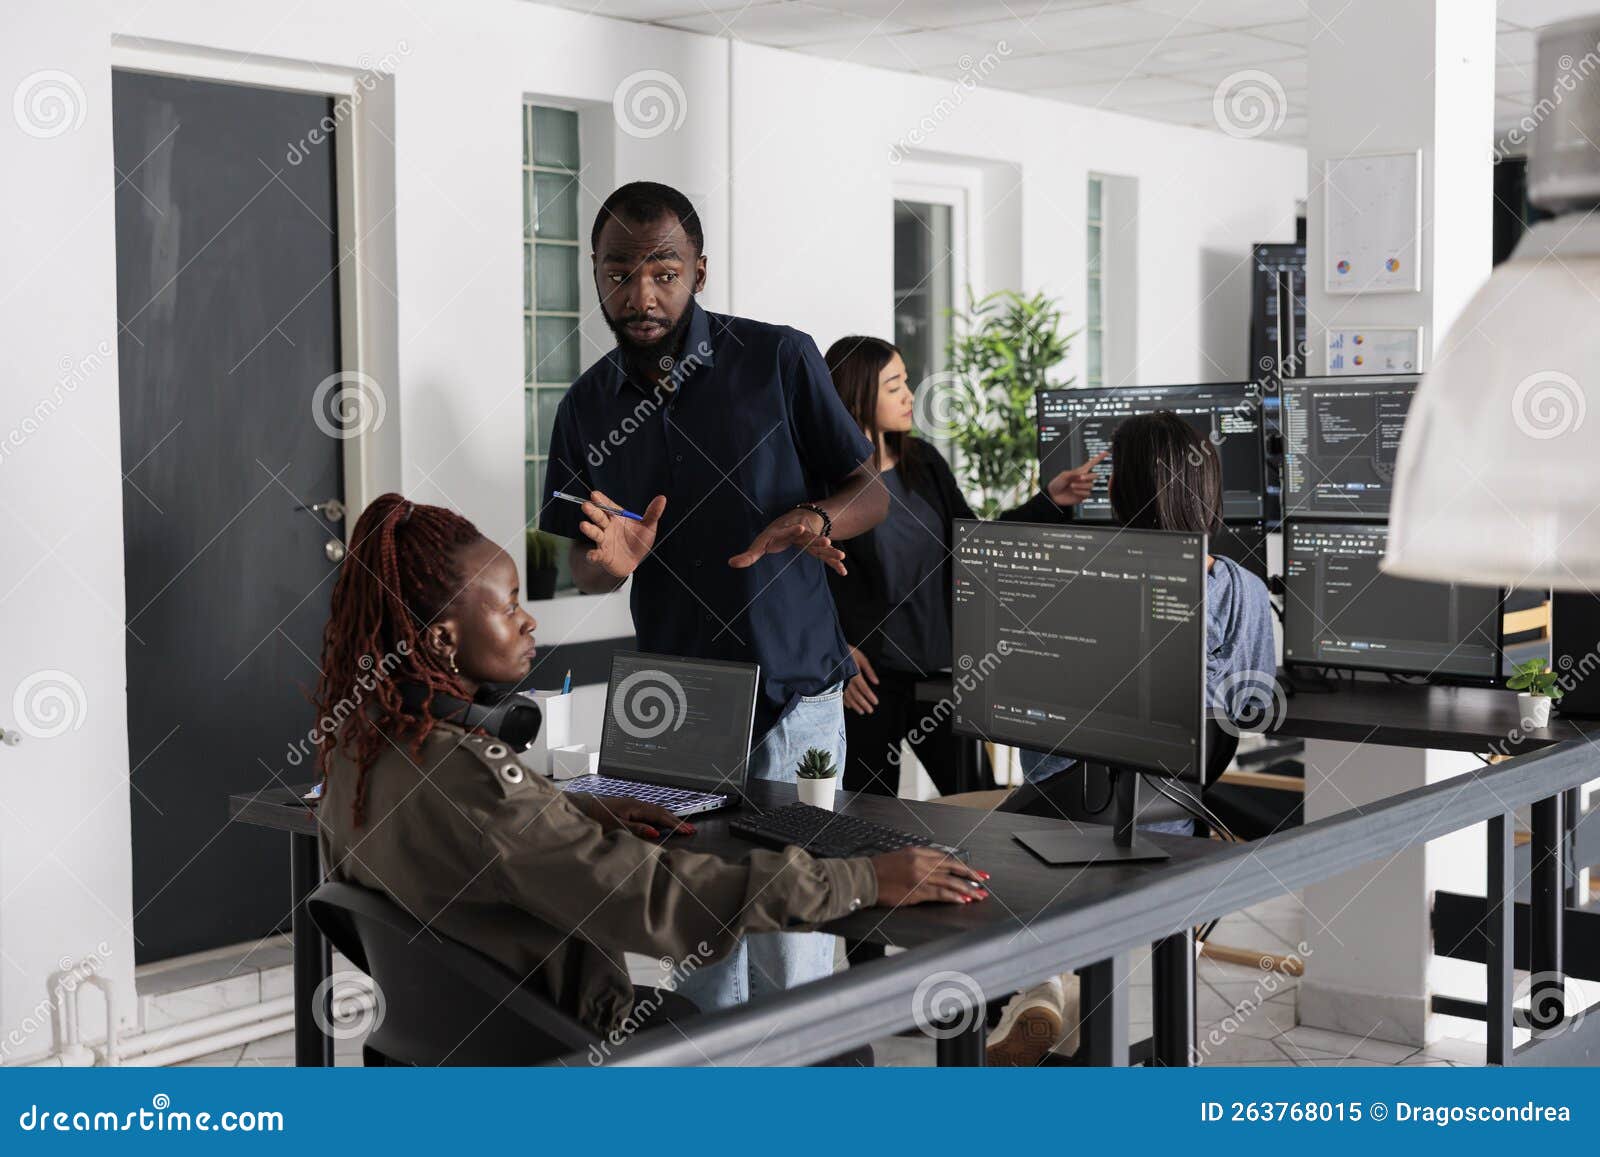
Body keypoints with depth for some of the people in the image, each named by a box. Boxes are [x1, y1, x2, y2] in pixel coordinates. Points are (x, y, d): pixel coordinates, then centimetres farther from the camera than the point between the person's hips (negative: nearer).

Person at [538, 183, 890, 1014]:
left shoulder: (779, 360, -4)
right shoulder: (587, 407, 6)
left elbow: (870, 493, 1)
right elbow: (582, 566, 12)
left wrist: (812, 522, -21)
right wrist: (612, 560, -13)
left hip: (792, 694, -3)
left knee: (790, 954, -4)